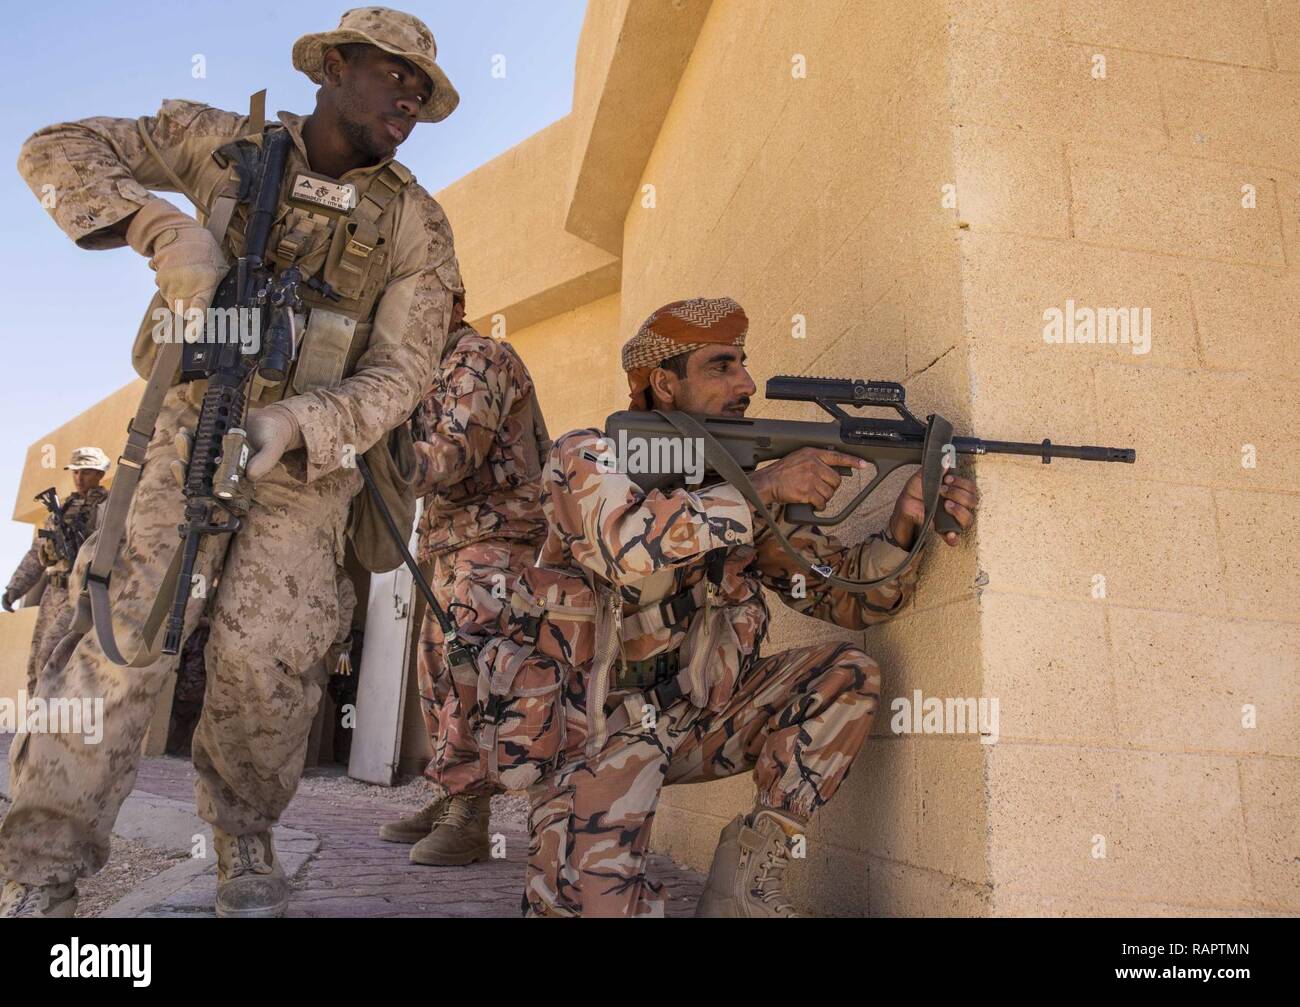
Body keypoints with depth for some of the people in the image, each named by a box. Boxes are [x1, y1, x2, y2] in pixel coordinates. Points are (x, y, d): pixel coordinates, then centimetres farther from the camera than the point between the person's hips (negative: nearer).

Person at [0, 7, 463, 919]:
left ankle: (245, 836, 14)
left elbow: (402, 373, -9)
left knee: (267, 660, -11)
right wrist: (166, 230, -18)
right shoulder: (227, 142, 1)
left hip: (308, 456, 0)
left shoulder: (415, 222, -2)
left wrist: (292, 424, -25)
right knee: (130, 636, -11)